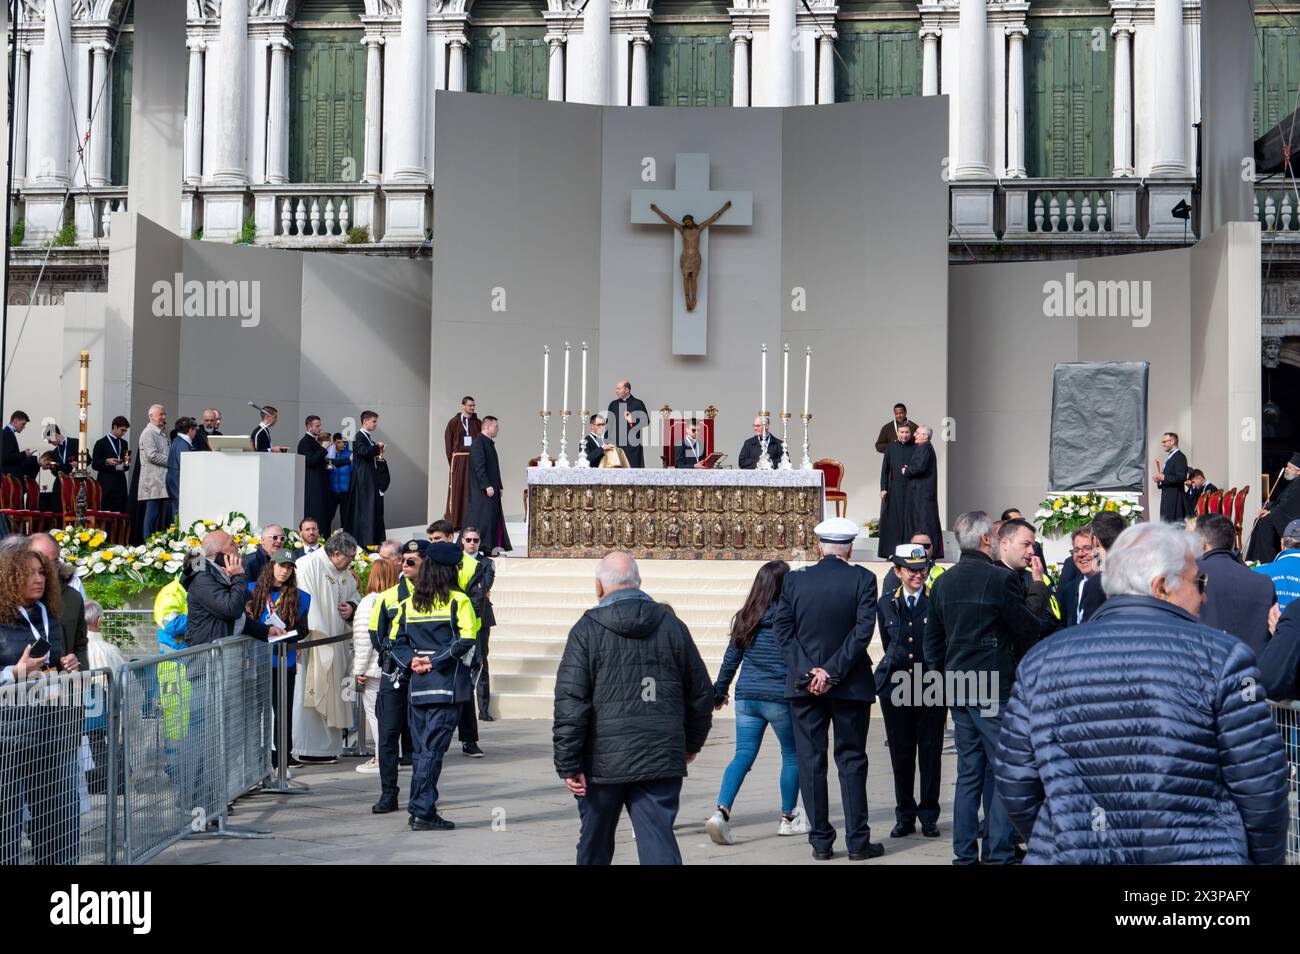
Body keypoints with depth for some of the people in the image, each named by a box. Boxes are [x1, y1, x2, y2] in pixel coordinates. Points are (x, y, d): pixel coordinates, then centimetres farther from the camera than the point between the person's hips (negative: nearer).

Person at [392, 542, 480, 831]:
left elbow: (398, 642, 11)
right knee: (433, 748, -5)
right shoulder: (458, 600, -6)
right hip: (448, 686, -5)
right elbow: (466, 640, -15)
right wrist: (434, 661, -10)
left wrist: (412, 661, -1)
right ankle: (423, 812, -5)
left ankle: (418, 809, 16)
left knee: (420, 748, 13)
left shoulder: (409, 603, 11)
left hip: (417, 685, 5)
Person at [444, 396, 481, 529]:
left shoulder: (478, 423, 9)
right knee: (457, 489, -2)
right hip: (458, 459, -2)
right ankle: (453, 521, 2)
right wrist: (451, 458, -4)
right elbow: (448, 442, 2)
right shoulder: (454, 422, 3)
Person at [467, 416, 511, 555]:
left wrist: (499, 486, 17)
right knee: (481, 517, -8)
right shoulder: (478, 442, -14)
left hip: (492, 487, 10)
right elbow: (479, 466, -20)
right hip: (482, 490, -10)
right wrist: (487, 486, -23)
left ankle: (491, 548, 12)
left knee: (494, 517, 9)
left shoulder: (490, 443, 15)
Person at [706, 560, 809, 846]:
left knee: (743, 755, 5)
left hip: (746, 696, 4)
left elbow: (731, 659, 10)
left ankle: (722, 812, -13)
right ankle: (788, 818, 23)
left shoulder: (745, 618, 5)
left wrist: (719, 692, 19)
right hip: (780, 698, -4)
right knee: (792, 755, 13)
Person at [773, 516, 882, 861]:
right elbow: (863, 630, -12)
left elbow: (782, 629, -3)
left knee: (810, 762, 7)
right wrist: (833, 672, -11)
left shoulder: (795, 580, 0)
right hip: (850, 685, -1)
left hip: (804, 685, 1)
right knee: (851, 761, 7)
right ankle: (857, 841, 8)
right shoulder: (862, 579, -6)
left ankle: (821, 842, 9)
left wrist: (809, 671, -7)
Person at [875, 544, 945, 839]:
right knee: (901, 754, 6)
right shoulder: (886, 606, 8)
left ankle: (928, 815, 14)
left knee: (930, 752, 3)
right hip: (896, 688, 2)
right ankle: (905, 816, 16)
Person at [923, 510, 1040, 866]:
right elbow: (1029, 631, -6)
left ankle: (965, 852, 15)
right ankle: (999, 853, 4)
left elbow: (932, 643, 14)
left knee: (968, 772, 12)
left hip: (959, 690, 6)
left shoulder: (943, 582, 8)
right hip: (994, 690, -6)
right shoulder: (1000, 578, -13)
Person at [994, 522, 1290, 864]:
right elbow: (1261, 787, -7)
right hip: (1197, 853, -3)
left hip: (1069, 854, 3)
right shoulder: (1220, 656, -6)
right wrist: (1267, 859, 8)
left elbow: (1015, 786, 3)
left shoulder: (1041, 659, 2)